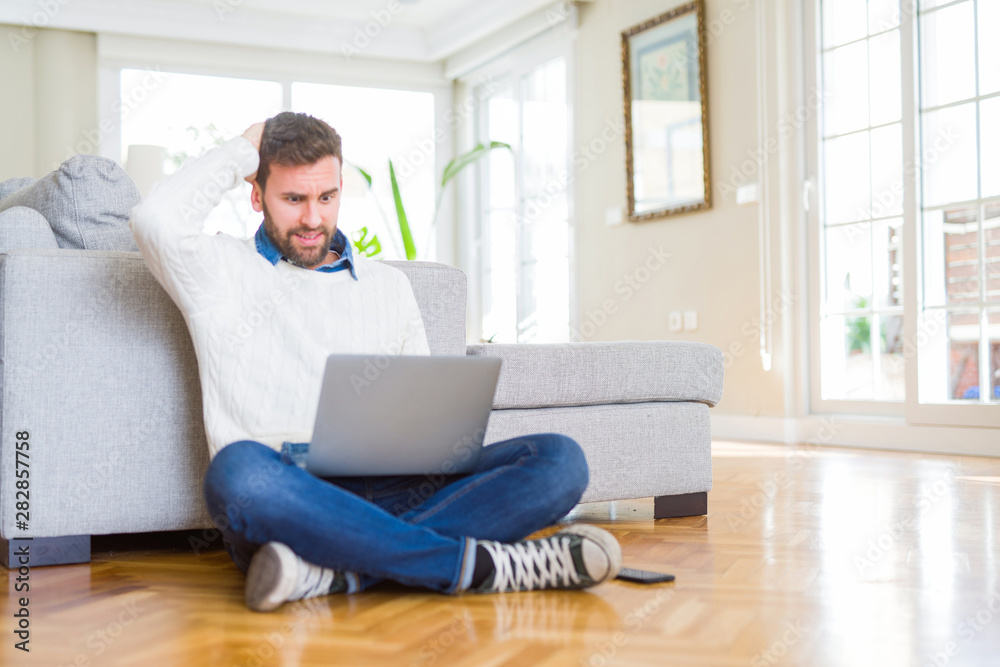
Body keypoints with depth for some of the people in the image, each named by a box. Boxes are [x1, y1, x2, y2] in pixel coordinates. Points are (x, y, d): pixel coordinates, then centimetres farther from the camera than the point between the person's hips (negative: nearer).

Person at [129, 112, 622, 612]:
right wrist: (244, 149, 7)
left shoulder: (388, 285, 25)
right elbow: (156, 218, -9)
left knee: (558, 459, -18)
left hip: (392, 495, 4)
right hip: (283, 499, -4)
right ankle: (482, 565, -33)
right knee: (239, 471, -41)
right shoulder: (224, 272, 12)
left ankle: (339, 572, -35)